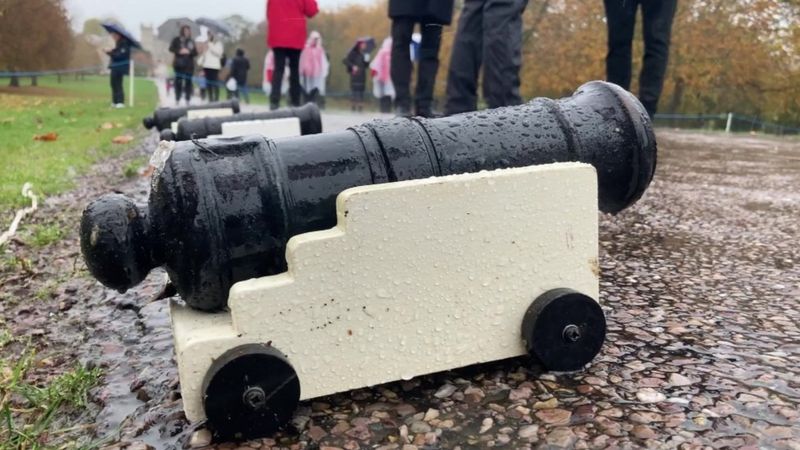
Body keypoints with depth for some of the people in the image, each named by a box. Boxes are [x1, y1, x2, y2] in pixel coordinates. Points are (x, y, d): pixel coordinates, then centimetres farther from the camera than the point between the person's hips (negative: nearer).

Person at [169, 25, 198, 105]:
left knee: (188, 81, 1)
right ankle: (177, 100, 2)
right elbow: (171, 48, -1)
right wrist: (179, 51, -16)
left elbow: (195, 52, 9)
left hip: (189, 65, 3)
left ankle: (188, 100, 4)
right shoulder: (177, 39, 3)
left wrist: (189, 52, -11)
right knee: (178, 81, -3)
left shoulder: (191, 41, 11)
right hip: (179, 64, -3)